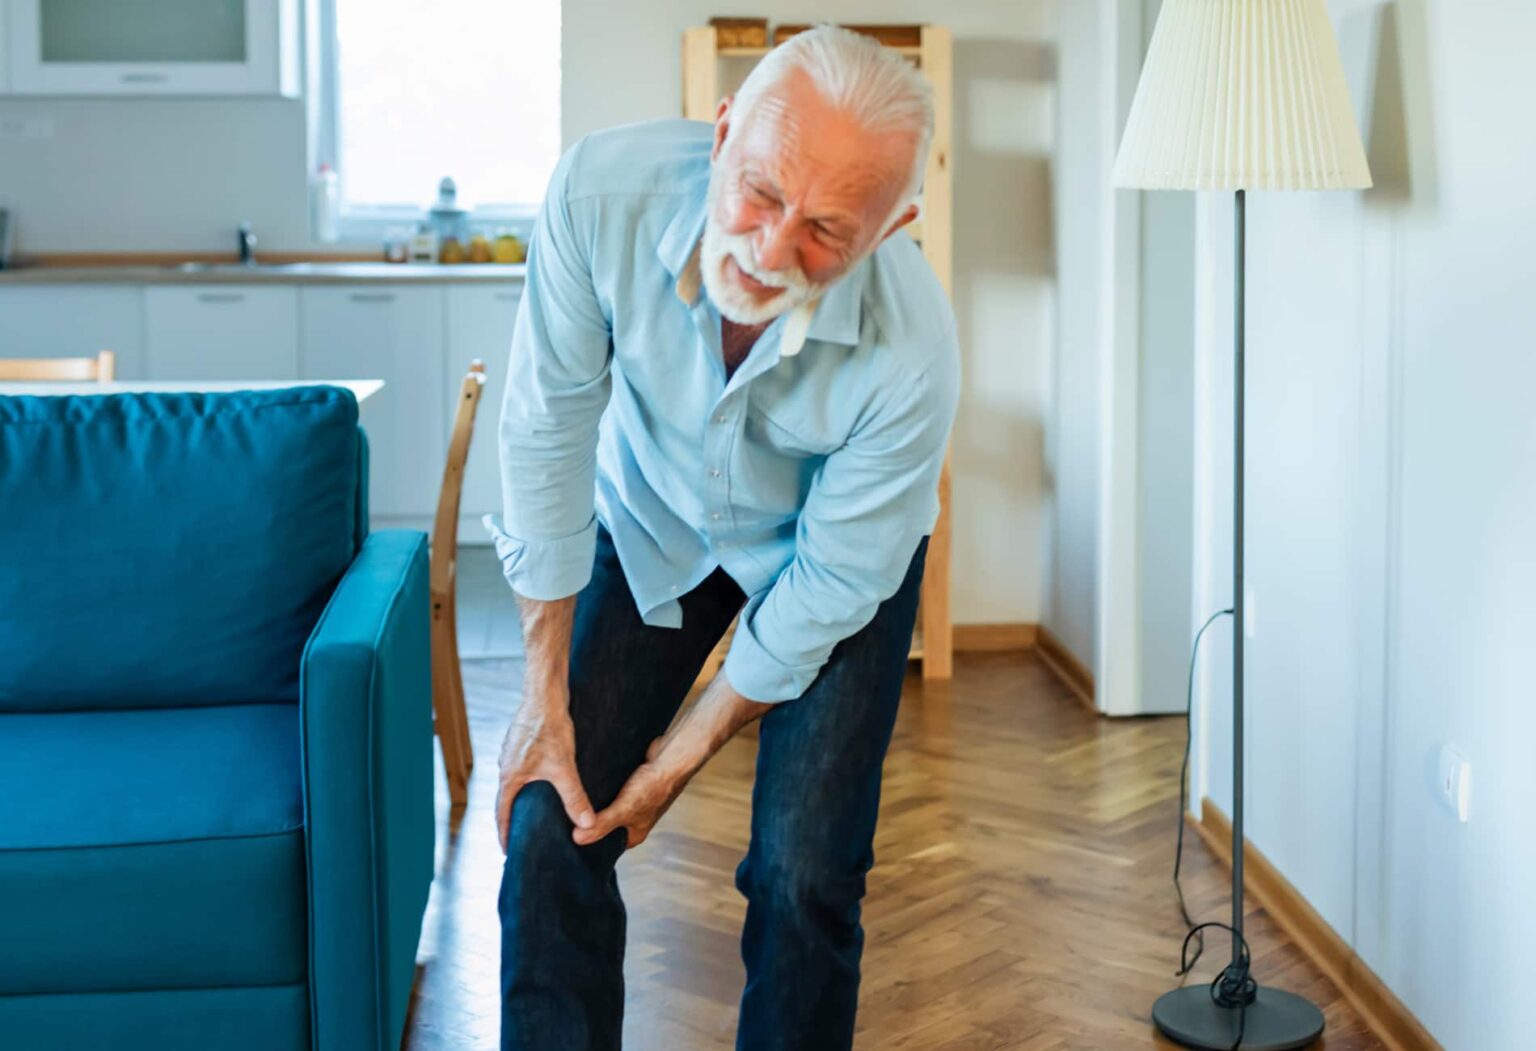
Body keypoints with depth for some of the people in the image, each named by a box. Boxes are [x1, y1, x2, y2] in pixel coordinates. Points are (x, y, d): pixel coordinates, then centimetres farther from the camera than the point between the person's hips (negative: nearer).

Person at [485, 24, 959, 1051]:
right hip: (653, 520, 2)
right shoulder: (603, 190, -33)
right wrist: (547, 695, -14)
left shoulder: (911, 351, -37)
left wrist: (686, 752, -13)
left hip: (830, 551, -2)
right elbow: (550, 429, -20)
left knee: (803, 874, -9)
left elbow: (830, 585, -22)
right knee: (549, 828, -6)